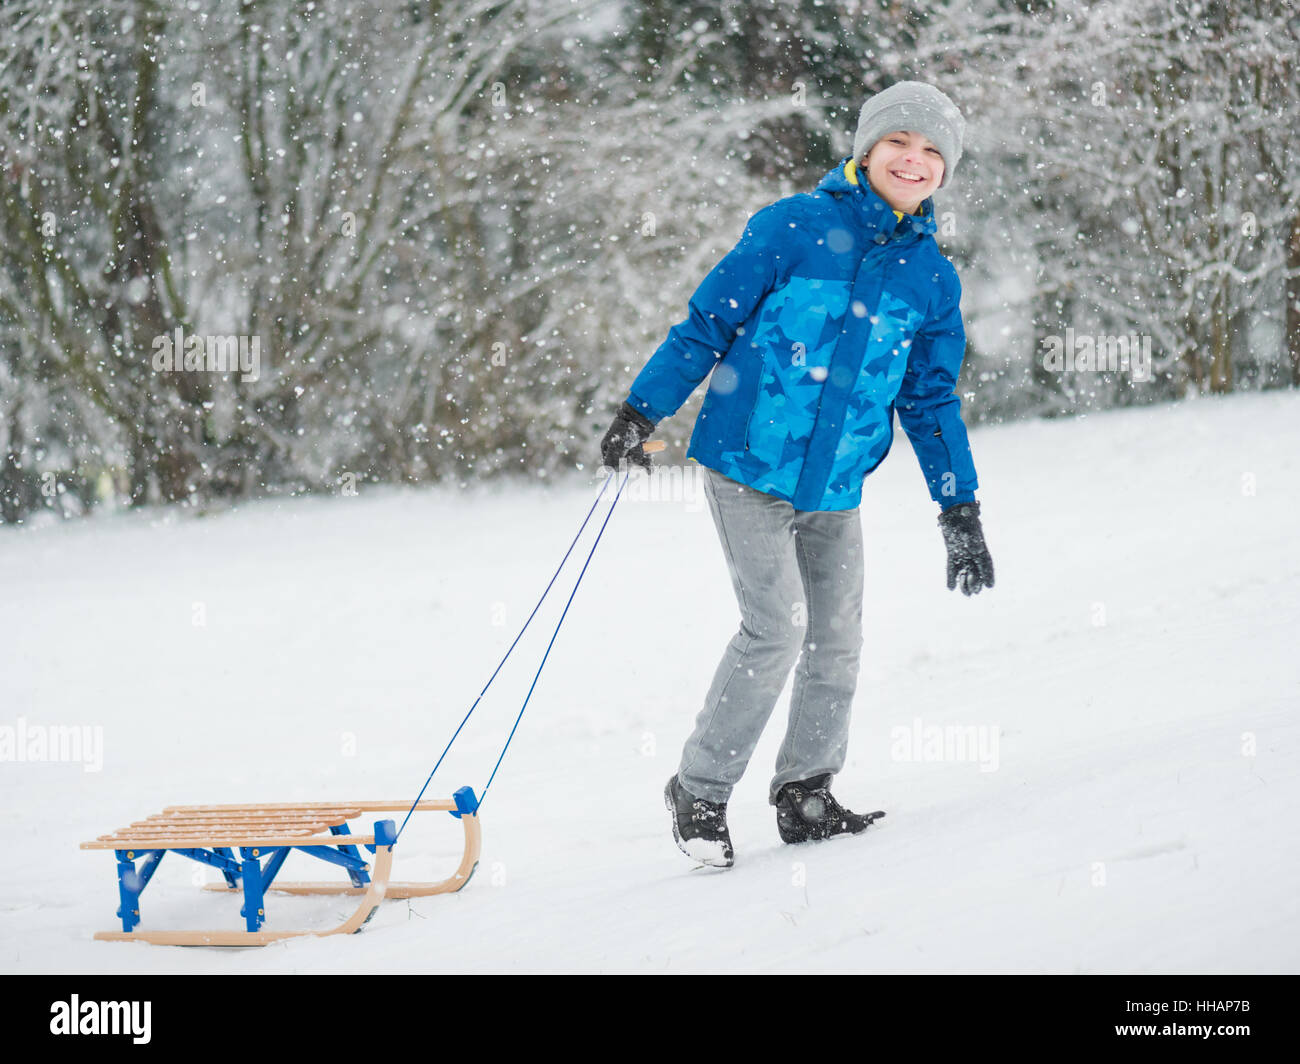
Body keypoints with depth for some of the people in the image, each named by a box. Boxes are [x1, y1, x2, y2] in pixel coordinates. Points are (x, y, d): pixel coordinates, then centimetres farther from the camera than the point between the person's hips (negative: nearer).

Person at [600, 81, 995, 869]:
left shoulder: (932, 278, 6)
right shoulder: (793, 228, -8)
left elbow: (932, 399, 14)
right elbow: (707, 324, -4)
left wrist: (961, 509, 11)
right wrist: (642, 411, -8)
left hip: (834, 489, 5)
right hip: (749, 466, -5)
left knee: (838, 641, 4)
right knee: (778, 627, -13)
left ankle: (806, 792, 21)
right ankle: (700, 791, 2)